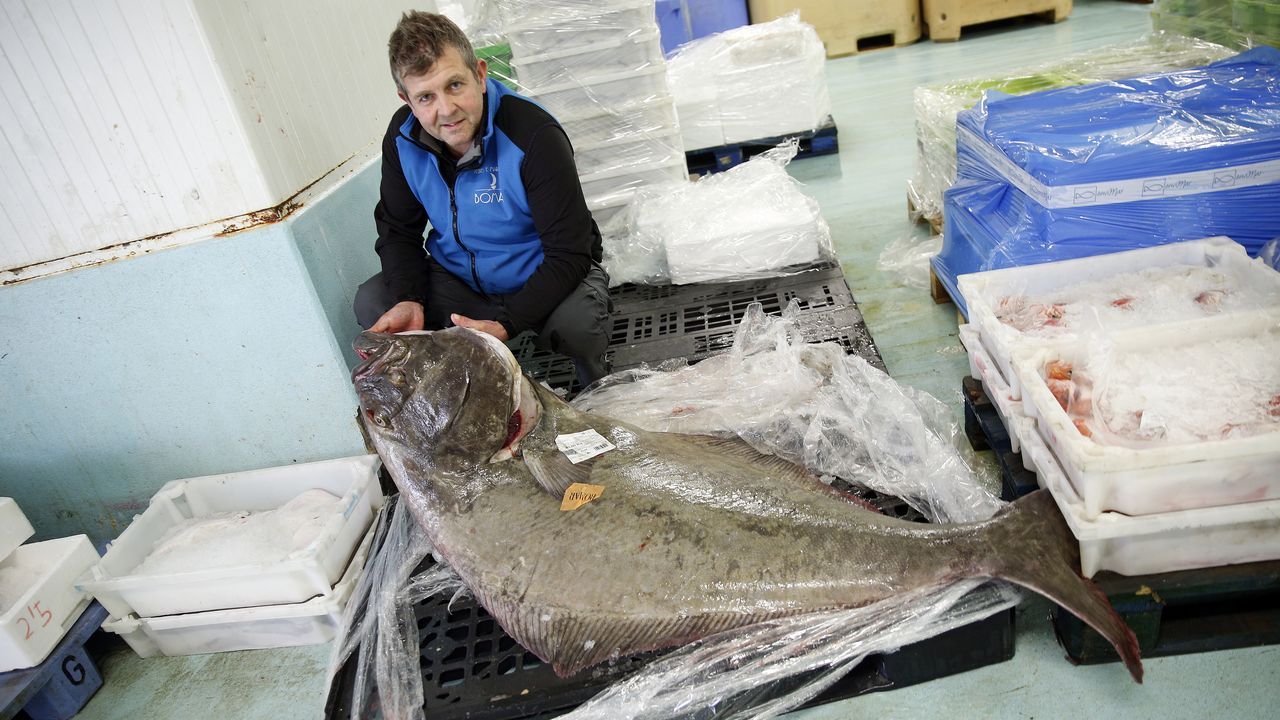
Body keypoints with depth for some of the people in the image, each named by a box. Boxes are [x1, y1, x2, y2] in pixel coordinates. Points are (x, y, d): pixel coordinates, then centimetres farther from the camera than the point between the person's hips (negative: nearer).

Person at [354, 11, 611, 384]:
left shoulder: (535, 135, -27)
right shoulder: (403, 136, -10)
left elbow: (569, 253, -27)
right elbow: (397, 231, 1)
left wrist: (506, 325, -38)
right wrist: (408, 301, -20)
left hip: (545, 277, -5)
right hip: (459, 279, 5)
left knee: (577, 321, -37)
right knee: (371, 303, -14)